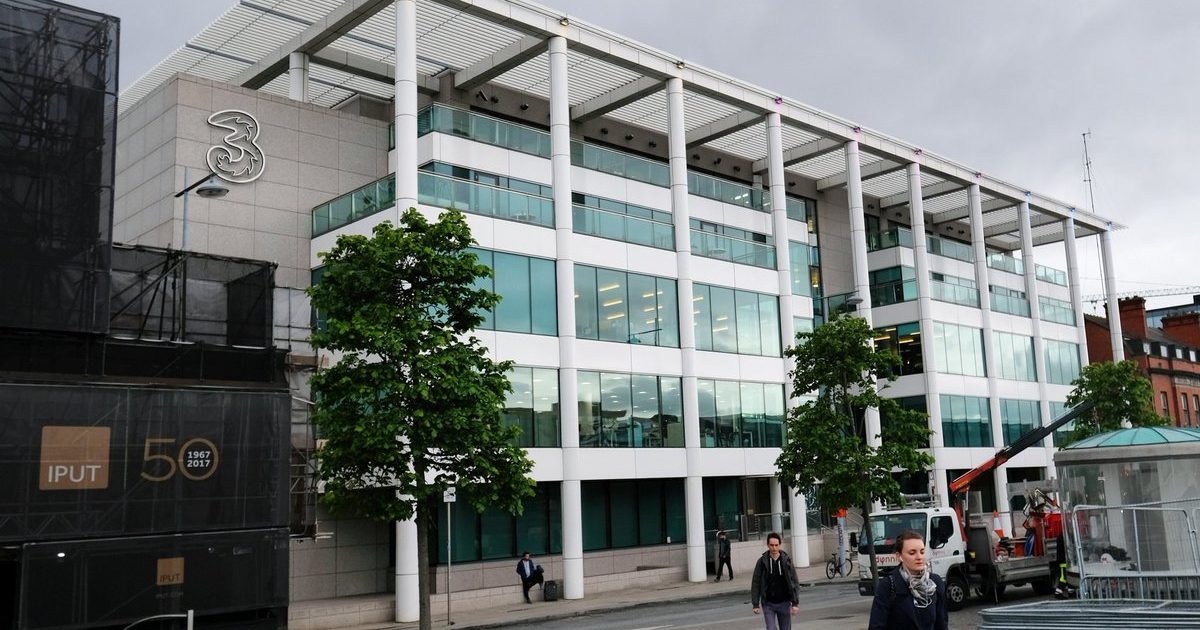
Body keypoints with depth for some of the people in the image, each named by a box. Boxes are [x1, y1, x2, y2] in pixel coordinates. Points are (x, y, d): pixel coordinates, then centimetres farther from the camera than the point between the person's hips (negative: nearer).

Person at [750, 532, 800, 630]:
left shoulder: (786, 561, -3)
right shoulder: (762, 562, -5)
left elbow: (795, 583, -2)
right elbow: (755, 584, -2)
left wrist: (795, 603, -8)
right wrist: (755, 604, -6)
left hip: (784, 603, 1)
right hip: (768, 604, -1)